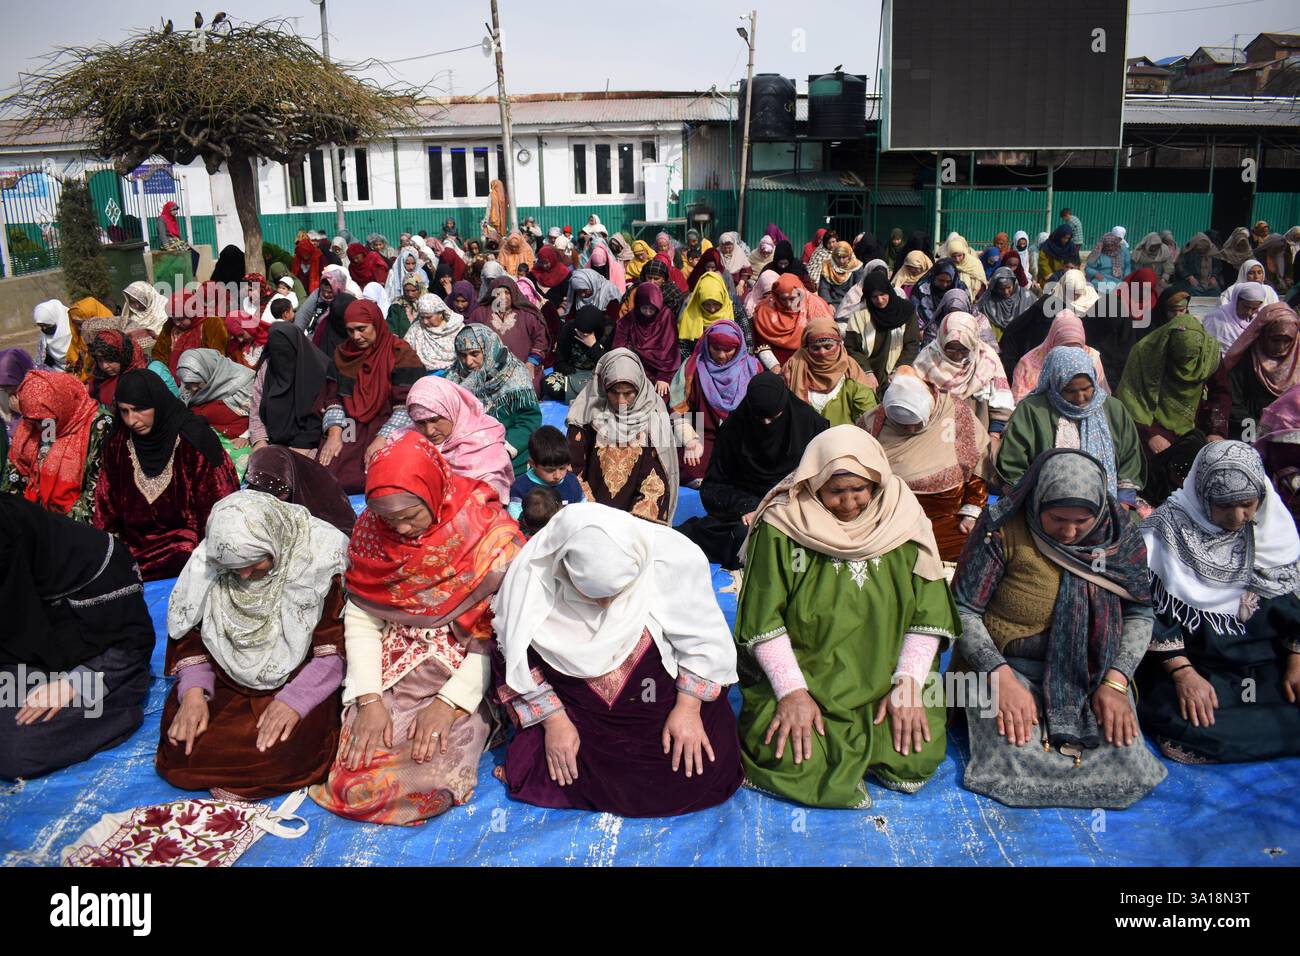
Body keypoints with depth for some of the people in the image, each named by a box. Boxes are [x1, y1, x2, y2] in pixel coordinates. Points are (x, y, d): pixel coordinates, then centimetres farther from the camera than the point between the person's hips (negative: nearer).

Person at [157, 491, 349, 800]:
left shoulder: (322, 554, -17)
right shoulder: (208, 559, -6)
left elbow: (337, 644, -15)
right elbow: (188, 632, 3)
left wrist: (294, 700, -26)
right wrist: (193, 691, -13)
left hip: (301, 680, -4)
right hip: (228, 680, 4)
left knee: (284, 752, -30)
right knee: (180, 747, -19)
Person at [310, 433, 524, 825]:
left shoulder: (491, 533, -16)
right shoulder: (371, 528, -4)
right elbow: (361, 617, -2)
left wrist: (449, 703, -18)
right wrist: (369, 699, -12)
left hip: (464, 671, -3)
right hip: (392, 666, 3)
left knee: (434, 780, -20)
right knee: (358, 770, -13)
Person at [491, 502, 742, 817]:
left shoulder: (675, 559, -23)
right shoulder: (530, 576, -21)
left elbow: (703, 639, -9)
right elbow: (516, 659, -6)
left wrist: (688, 708, -11)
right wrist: (554, 720, -7)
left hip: (661, 698, 0)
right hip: (575, 706, 1)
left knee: (702, 774, -11)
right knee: (549, 779, -15)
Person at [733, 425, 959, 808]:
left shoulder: (904, 522, -2)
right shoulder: (781, 528, -10)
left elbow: (929, 615, 1)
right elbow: (762, 621, -9)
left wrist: (908, 685, -10)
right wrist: (792, 691, -17)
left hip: (883, 680, 3)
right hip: (800, 674, -2)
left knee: (918, 759, -17)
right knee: (792, 759, -24)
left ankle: (844, 746, 11)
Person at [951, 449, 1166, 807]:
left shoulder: (1118, 532, -2)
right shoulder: (1003, 527, -14)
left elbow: (1140, 613, 3)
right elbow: (963, 610, -11)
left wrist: (1116, 682, -11)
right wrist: (1001, 677, -22)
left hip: (1092, 671, 3)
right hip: (1007, 665, -3)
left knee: (1128, 763, -16)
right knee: (1015, 765, -24)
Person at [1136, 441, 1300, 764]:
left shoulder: (1273, 525, 3)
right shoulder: (1171, 527, -10)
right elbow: (1154, 609, -12)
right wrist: (1183, 673, -19)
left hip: (1265, 658, 3)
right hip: (1192, 654, -3)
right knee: (1174, 713, -30)